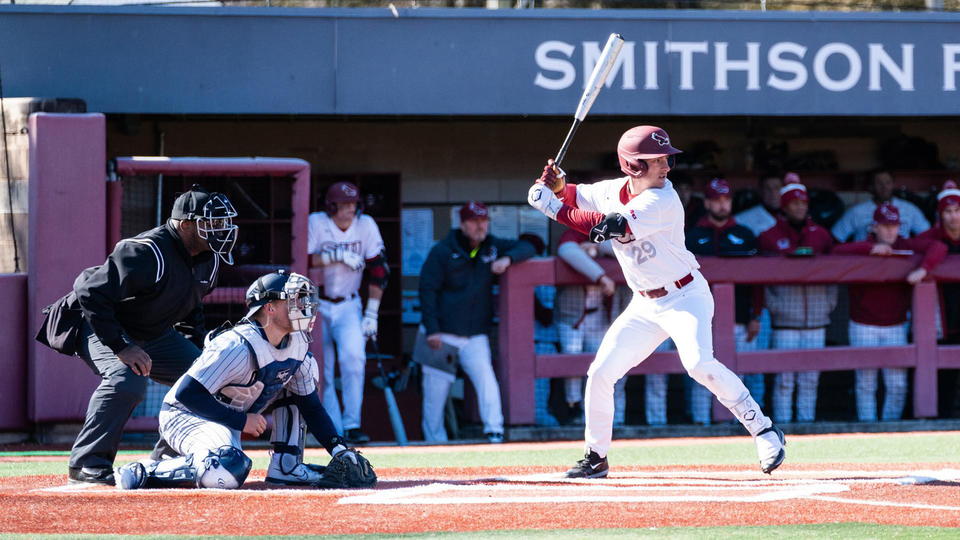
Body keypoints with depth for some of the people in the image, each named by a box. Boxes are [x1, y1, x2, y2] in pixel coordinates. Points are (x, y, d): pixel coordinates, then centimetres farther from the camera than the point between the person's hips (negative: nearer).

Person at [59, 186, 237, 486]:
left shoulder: (209, 260, -3)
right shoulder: (146, 254, -31)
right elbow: (90, 292, -33)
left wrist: (197, 347, 5)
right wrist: (120, 347, -34)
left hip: (155, 335, 9)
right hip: (100, 328, -9)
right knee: (128, 381, -35)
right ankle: (88, 465, -26)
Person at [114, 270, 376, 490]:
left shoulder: (298, 344, -2)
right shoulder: (238, 346, -26)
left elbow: (311, 406, 5)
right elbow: (186, 393, -28)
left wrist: (340, 450, -8)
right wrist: (241, 420, -25)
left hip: (232, 417, 9)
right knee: (228, 471, -40)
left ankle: (286, 466, 1)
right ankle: (146, 472, -20)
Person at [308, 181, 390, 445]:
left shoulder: (366, 226, -3)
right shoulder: (316, 223, -10)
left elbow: (378, 270, 1)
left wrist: (371, 314, -3)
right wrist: (338, 256, -29)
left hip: (348, 306, 1)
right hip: (316, 305, -1)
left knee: (353, 357, -20)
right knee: (321, 370, -2)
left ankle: (351, 425, -15)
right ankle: (333, 431, 4)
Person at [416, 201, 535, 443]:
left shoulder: (492, 246, 8)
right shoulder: (442, 251, -4)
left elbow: (527, 248, 11)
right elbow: (427, 290, -6)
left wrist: (508, 258, -12)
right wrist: (431, 330, -14)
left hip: (476, 336, 2)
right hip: (441, 335, -2)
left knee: (486, 380, -19)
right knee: (435, 394, 1)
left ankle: (494, 432, -21)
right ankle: (434, 442, 14)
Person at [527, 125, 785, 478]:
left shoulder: (662, 201, -22)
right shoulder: (611, 191, 0)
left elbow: (610, 226, -32)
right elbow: (573, 197, 16)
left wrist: (554, 209, -28)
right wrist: (556, 185, -9)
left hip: (685, 296, -7)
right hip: (645, 306, 7)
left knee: (699, 364, -29)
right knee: (600, 374, 3)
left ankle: (764, 431, -21)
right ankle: (596, 458, 19)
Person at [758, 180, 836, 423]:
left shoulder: (821, 235, 12)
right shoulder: (770, 237, 3)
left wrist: (830, 302, 6)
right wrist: (773, 305, -8)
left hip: (816, 320, 3)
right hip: (785, 320, -3)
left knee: (810, 378, 5)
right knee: (784, 378, -6)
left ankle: (807, 421, 11)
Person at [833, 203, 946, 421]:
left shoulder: (906, 246, 1)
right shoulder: (863, 249, -1)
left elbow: (938, 247, -8)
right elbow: (838, 251, -18)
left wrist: (922, 269, -26)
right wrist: (870, 248, -27)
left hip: (896, 327, 2)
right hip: (863, 327, -2)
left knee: (897, 385, -2)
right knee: (866, 385, -1)